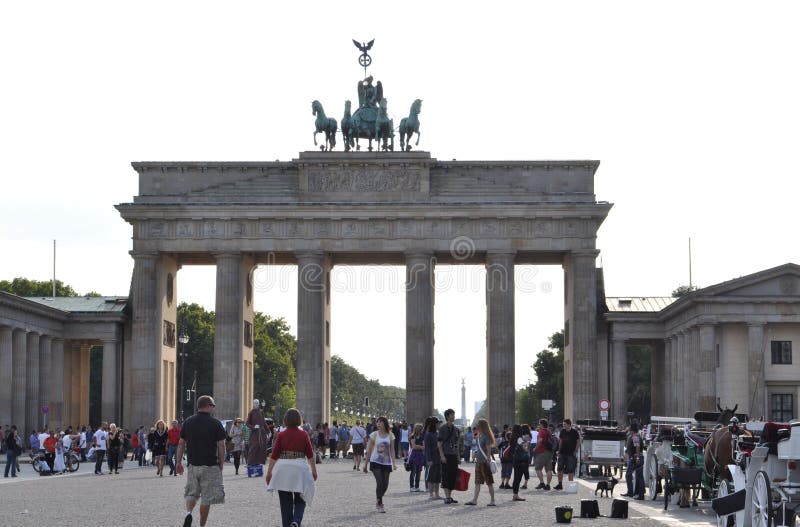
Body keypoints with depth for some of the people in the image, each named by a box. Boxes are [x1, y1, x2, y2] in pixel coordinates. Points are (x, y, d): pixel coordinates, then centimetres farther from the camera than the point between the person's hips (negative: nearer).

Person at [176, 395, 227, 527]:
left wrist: (178, 462, 14)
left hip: (192, 465, 3)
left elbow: (181, 444, 7)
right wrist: (221, 463, 4)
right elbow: (221, 445, -7)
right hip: (210, 466, -3)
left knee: (191, 493, 16)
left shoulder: (188, 422, 4)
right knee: (207, 497, 5)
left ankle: (188, 512, -10)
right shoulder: (215, 424, -7)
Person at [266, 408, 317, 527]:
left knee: (285, 502, 10)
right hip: (299, 468, 0)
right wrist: (314, 470, 12)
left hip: (283, 469, 0)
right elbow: (310, 455, 2)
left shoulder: (281, 435, -2)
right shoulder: (304, 435, -2)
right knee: (300, 500, 9)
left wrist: (269, 472, 5)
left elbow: (274, 455, -2)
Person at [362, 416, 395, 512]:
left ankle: (379, 502, 25)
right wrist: (365, 464, 4)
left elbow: (391, 450, 6)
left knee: (385, 484, 3)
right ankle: (379, 504, -5)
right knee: (380, 482, -14)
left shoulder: (390, 435, 4)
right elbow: (369, 450, 4)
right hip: (375, 462, -2)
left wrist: (393, 463, -4)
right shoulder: (374, 435, 0)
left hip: (386, 463, 2)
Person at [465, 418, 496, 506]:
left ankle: (492, 501, 4)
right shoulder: (479, 436, 12)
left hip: (485, 462, -9)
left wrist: (488, 461, -18)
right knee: (477, 482, 9)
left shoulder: (486, 437, -13)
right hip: (478, 461, 9)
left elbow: (488, 450, -15)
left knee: (489, 482, -1)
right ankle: (474, 500, 10)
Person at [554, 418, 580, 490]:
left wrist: (575, 451, -7)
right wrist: (559, 450, 9)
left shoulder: (574, 432, -7)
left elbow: (578, 441, -1)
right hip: (562, 453, 4)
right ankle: (559, 484, 13)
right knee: (560, 469, 4)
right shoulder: (562, 431, 6)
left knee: (570, 470, -2)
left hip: (570, 454, -4)